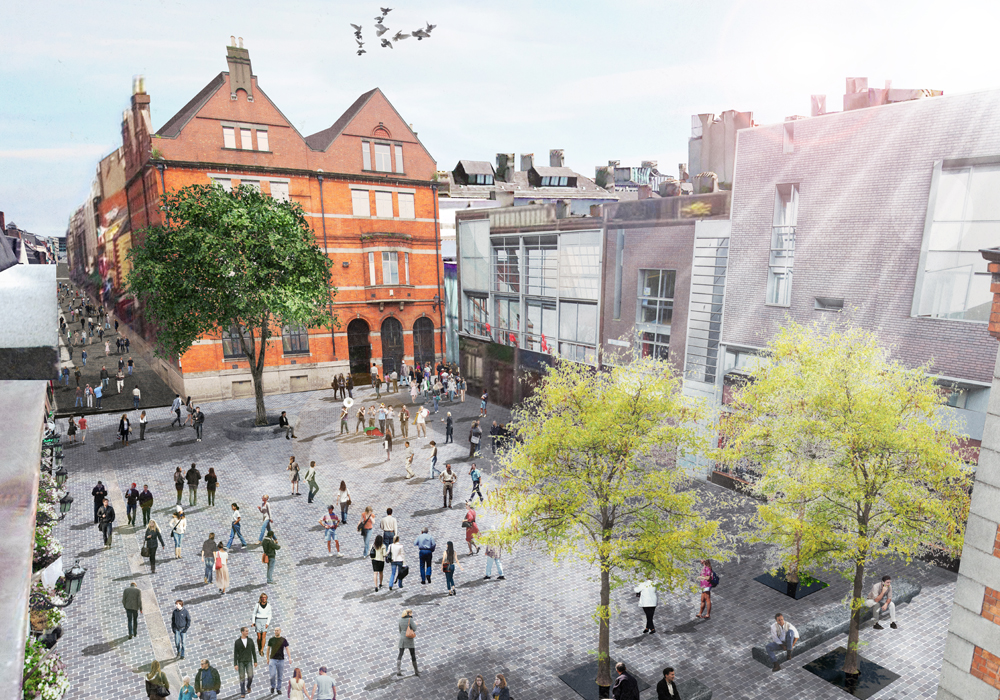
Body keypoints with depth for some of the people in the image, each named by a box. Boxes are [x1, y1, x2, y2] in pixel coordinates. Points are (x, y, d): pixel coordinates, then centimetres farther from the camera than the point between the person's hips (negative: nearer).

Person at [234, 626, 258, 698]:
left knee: (250, 676, -9)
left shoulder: (250, 640, 2)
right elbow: (235, 654, -4)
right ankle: (242, 693, 14)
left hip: (249, 662, 1)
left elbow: (253, 651, 6)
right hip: (241, 662, -1)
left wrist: (255, 661, 4)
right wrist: (235, 664, -10)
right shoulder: (237, 642, -5)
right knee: (242, 678, 1)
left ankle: (248, 686, 22)